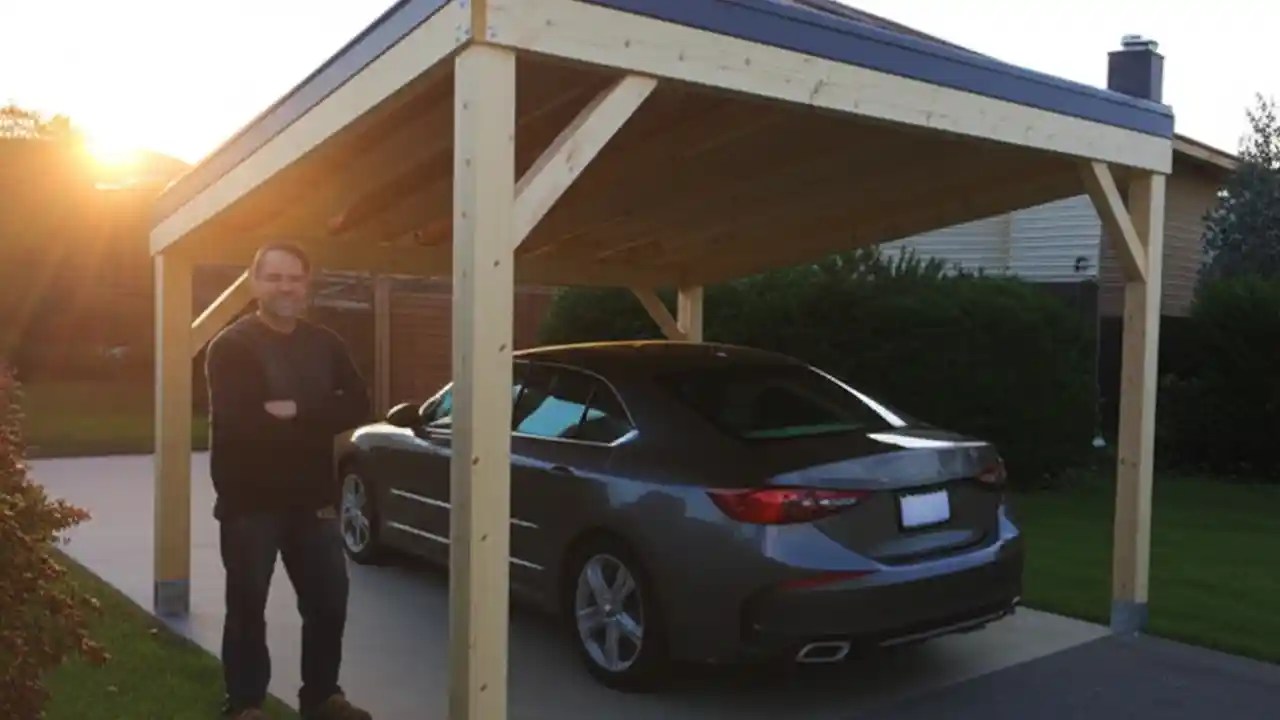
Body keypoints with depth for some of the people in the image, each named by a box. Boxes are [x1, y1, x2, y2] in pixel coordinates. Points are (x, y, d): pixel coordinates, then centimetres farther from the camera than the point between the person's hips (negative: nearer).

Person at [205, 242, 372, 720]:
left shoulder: (325, 344, 8)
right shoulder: (231, 346, -7)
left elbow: (356, 407, -4)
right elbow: (238, 420, -21)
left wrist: (293, 411, -18)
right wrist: (314, 419, -13)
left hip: (312, 497, 5)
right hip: (250, 500, -4)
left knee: (329, 602, 11)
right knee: (248, 608, 6)